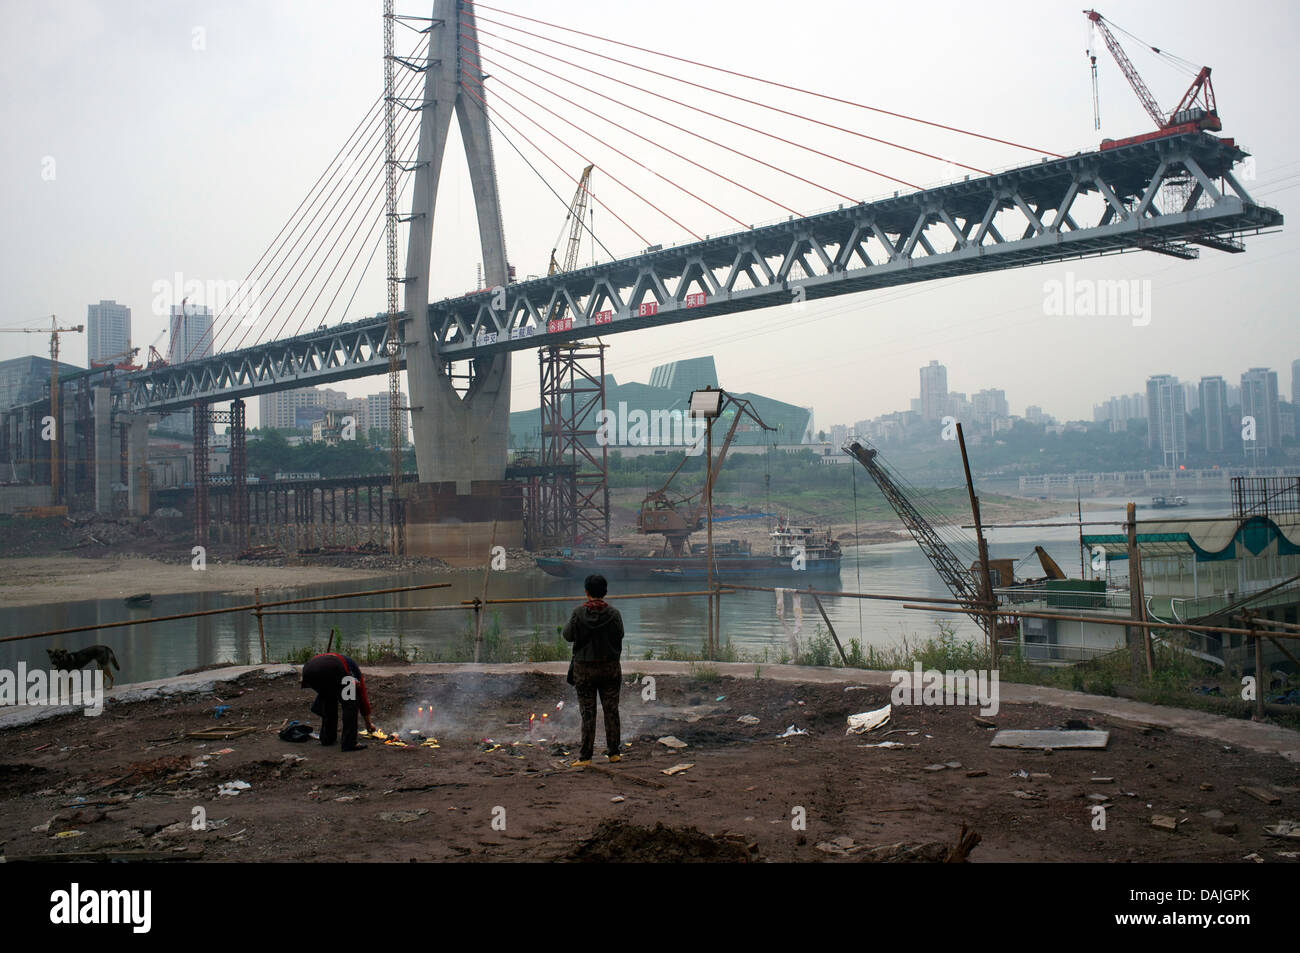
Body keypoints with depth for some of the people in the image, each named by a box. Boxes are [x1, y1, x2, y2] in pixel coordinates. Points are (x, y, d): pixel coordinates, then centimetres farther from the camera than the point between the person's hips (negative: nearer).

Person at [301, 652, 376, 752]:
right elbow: (363, 698, 40)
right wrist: (368, 723, 50)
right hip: (330, 669, -5)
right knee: (350, 702, 14)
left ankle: (327, 738, 32)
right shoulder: (355, 670, 36)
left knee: (329, 698, 32)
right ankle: (349, 743, 8)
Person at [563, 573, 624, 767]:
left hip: (584, 668, -1)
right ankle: (613, 752, 15)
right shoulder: (614, 614, -8)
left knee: (587, 713, 3)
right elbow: (619, 636, 3)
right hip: (610, 667, 1)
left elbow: (568, 635, -1)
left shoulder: (579, 613, -12)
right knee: (611, 710, 10)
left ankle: (585, 756, 3)